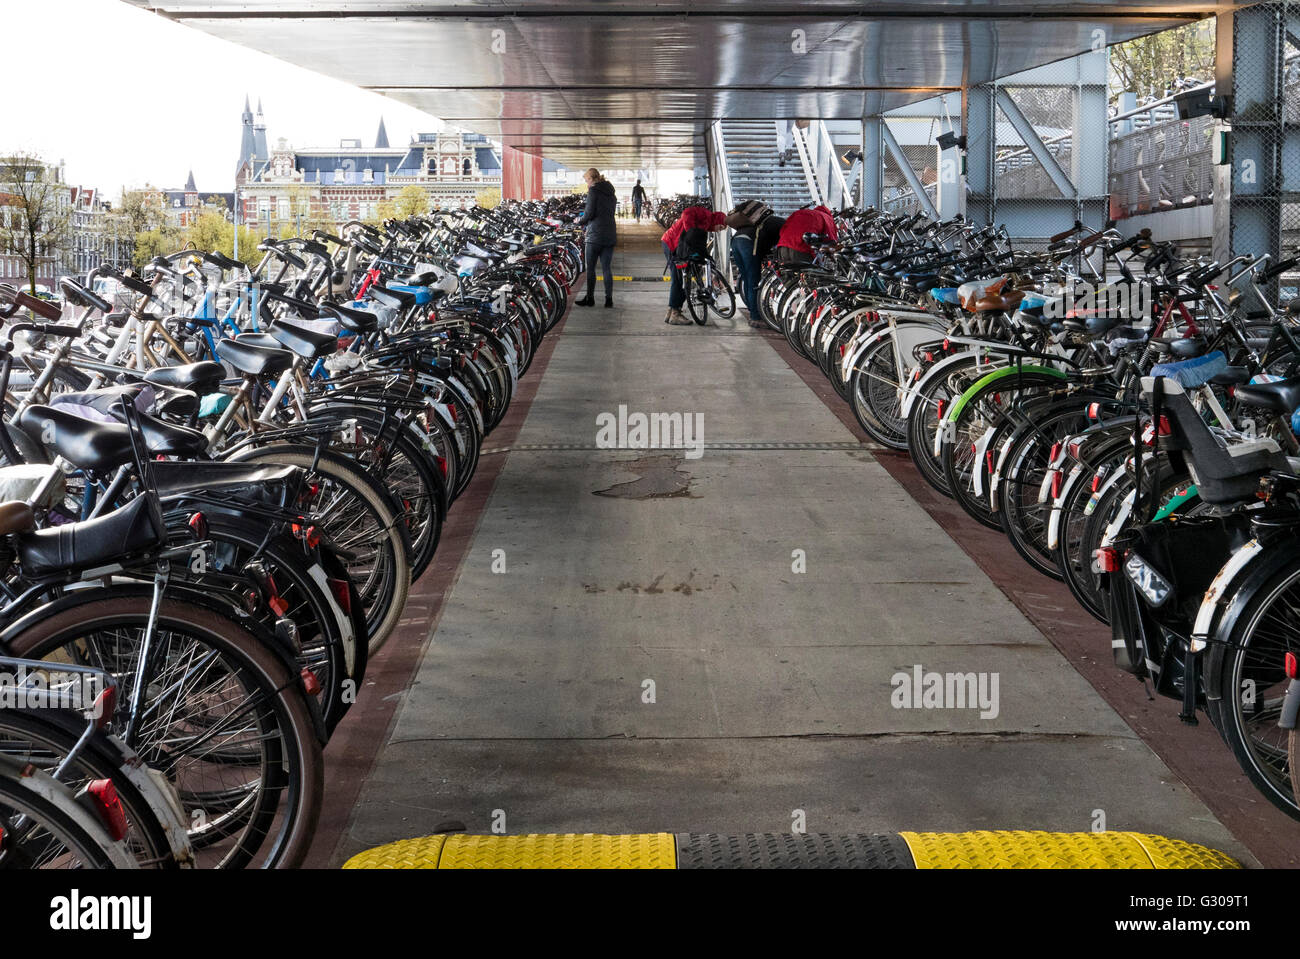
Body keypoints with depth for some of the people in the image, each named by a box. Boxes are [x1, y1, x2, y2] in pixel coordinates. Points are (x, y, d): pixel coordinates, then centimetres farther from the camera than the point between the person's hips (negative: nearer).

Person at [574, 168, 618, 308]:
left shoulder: (593, 191, -8)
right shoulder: (611, 193, 15)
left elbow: (589, 214, -13)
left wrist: (579, 221, 7)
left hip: (596, 235, -7)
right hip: (610, 235, 7)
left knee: (590, 268, 4)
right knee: (607, 268, 8)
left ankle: (590, 298, 9)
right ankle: (609, 299, 5)